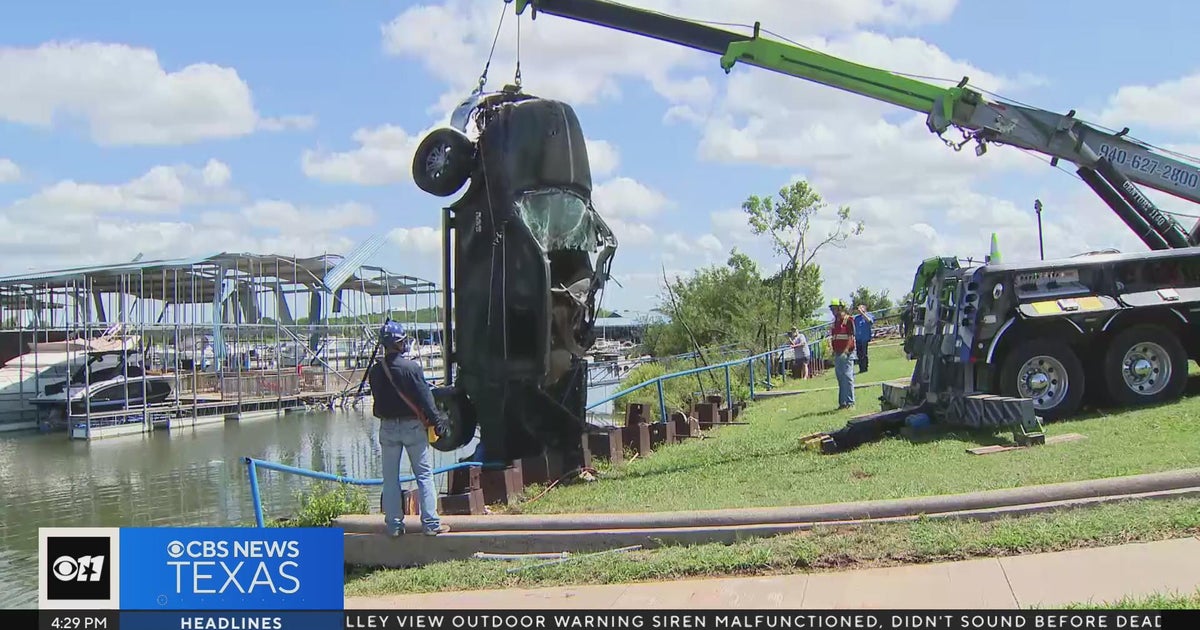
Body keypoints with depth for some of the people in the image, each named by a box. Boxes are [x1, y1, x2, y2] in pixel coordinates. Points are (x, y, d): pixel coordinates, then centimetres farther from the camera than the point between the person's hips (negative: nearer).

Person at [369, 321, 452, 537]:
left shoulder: (375, 371, -1)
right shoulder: (411, 367, -15)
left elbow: (377, 399, 8)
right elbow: (425, 397, -12)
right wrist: (436, 420, -4)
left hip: (387, 427, 4)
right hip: (412, 425, -4)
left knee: (390, 477, 10)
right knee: (424, 474, 3)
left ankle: (394, 524, 12)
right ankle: (431, 523, 3)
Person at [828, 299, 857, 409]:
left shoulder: (848, 320, -5)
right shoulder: (835, 322, 17)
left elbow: (851, 337, -11)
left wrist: (845, 351, -17)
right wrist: (832, 348, 6)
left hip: (846, 354, -8)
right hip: (837, 354, 8)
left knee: (847, 377, -8)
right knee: (840, 379, 9)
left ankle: (850, 402, -5)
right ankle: (842, 402, 14)